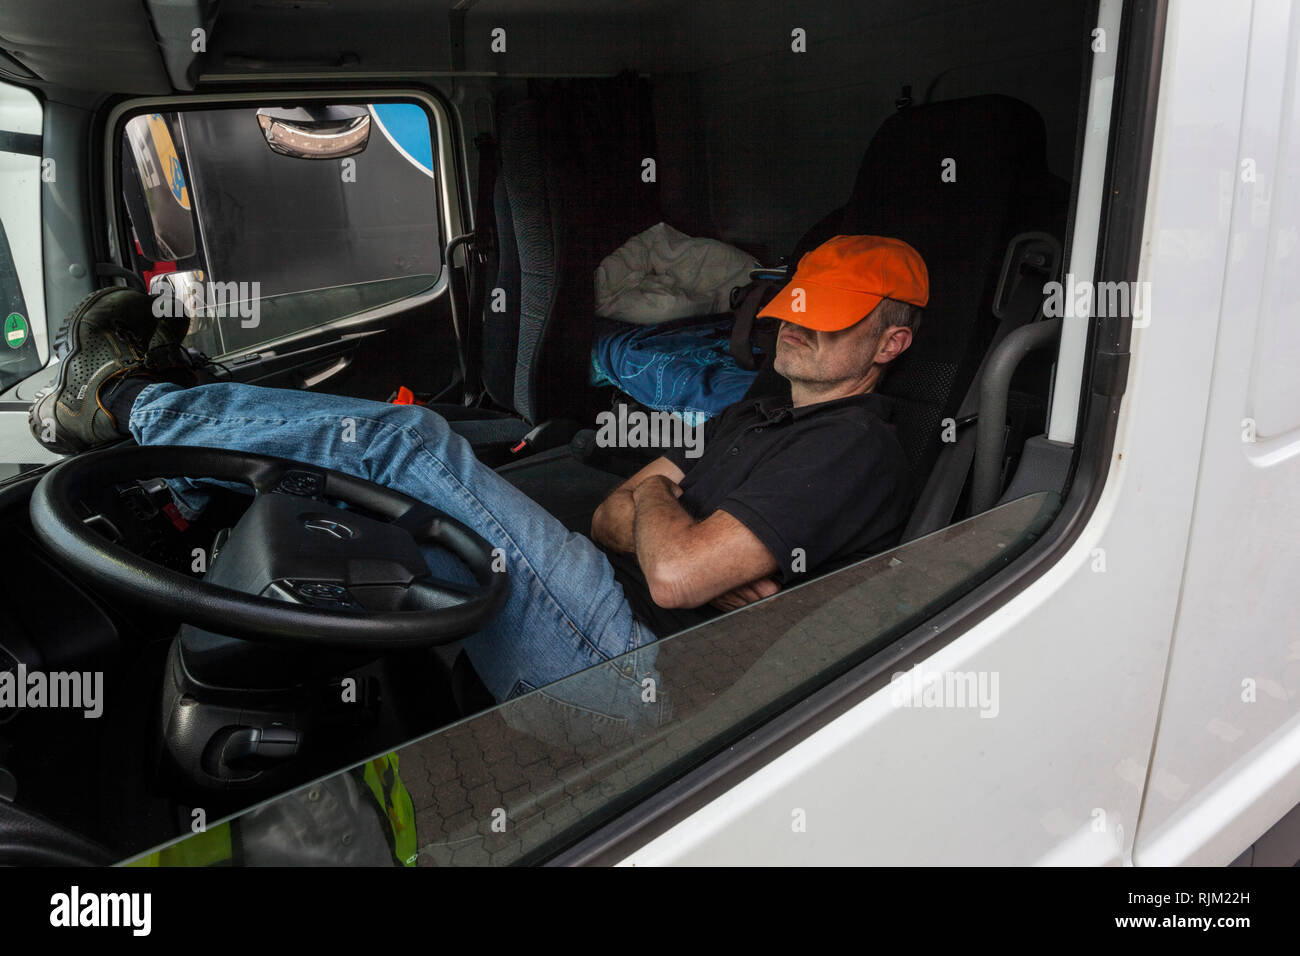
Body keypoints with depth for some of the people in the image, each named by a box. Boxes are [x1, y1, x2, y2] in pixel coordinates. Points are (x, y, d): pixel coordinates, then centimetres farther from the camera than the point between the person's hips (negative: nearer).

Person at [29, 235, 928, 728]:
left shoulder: (853, 449, -8)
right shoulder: (758, 417, 23)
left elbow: (673, 576, -20)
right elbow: (611, 517, 16)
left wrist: (655, 495, 2)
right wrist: (708, 564, -5)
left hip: (634, 666, -8)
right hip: (607, 608, 9)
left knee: (410, 442, -15)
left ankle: (128, 401, 2)